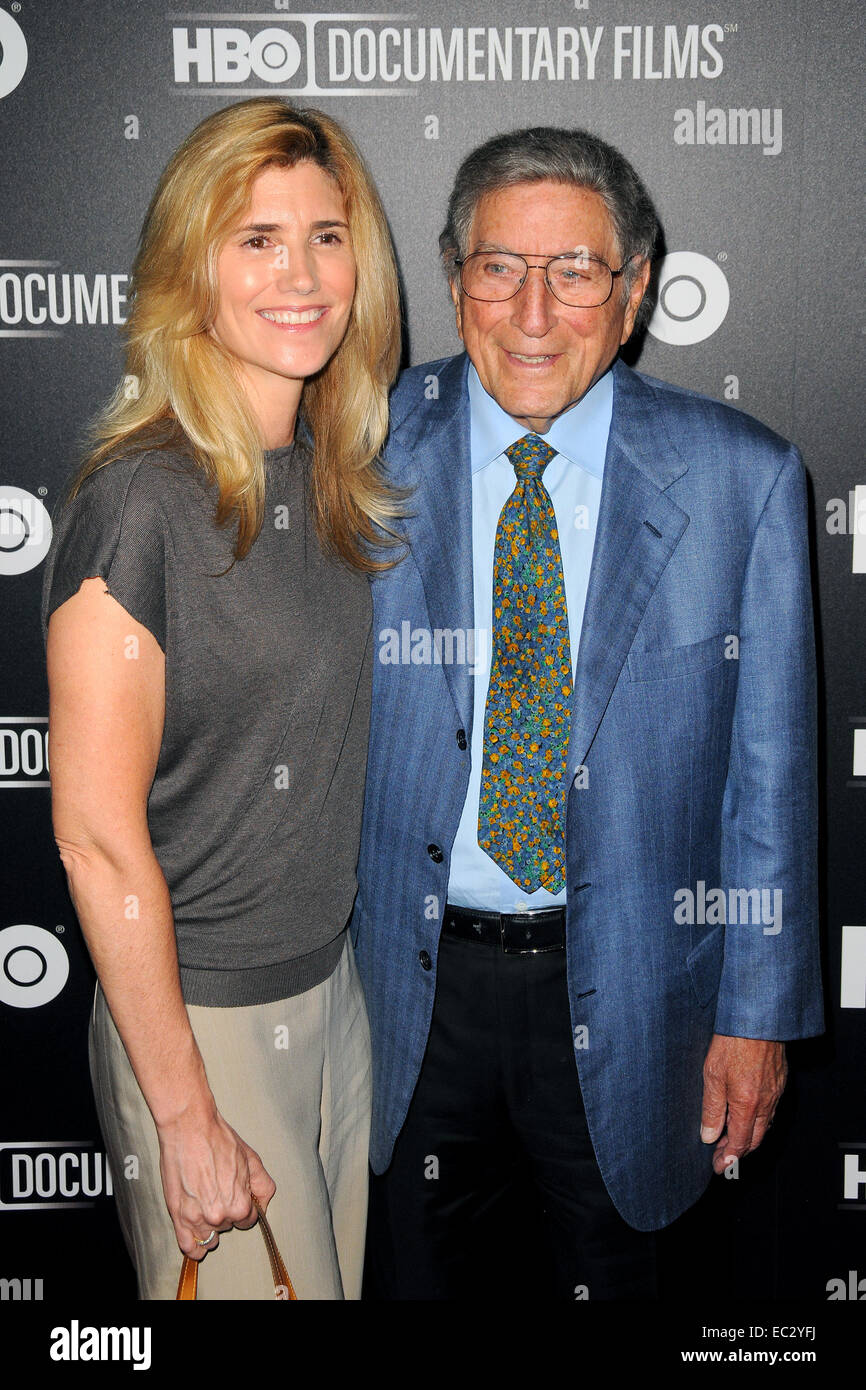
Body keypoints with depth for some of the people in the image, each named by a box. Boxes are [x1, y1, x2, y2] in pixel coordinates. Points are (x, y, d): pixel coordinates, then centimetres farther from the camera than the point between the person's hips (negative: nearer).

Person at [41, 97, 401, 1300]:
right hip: (199, 1017, -7)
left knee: (339, 1276, 20)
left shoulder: (331, 477, 2)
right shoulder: (138, 501, -20)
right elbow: (98, 835, -19)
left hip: (334, 989, 7)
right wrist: (186, 1112, -16)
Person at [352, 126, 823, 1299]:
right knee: (417, 1279, 20)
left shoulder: (740, 479, -8)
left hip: (626, 990, 0)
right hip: (408, 981, 1)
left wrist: (759, 1014, -2)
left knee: (603, 1276, 21)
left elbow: (769, 768, -3)